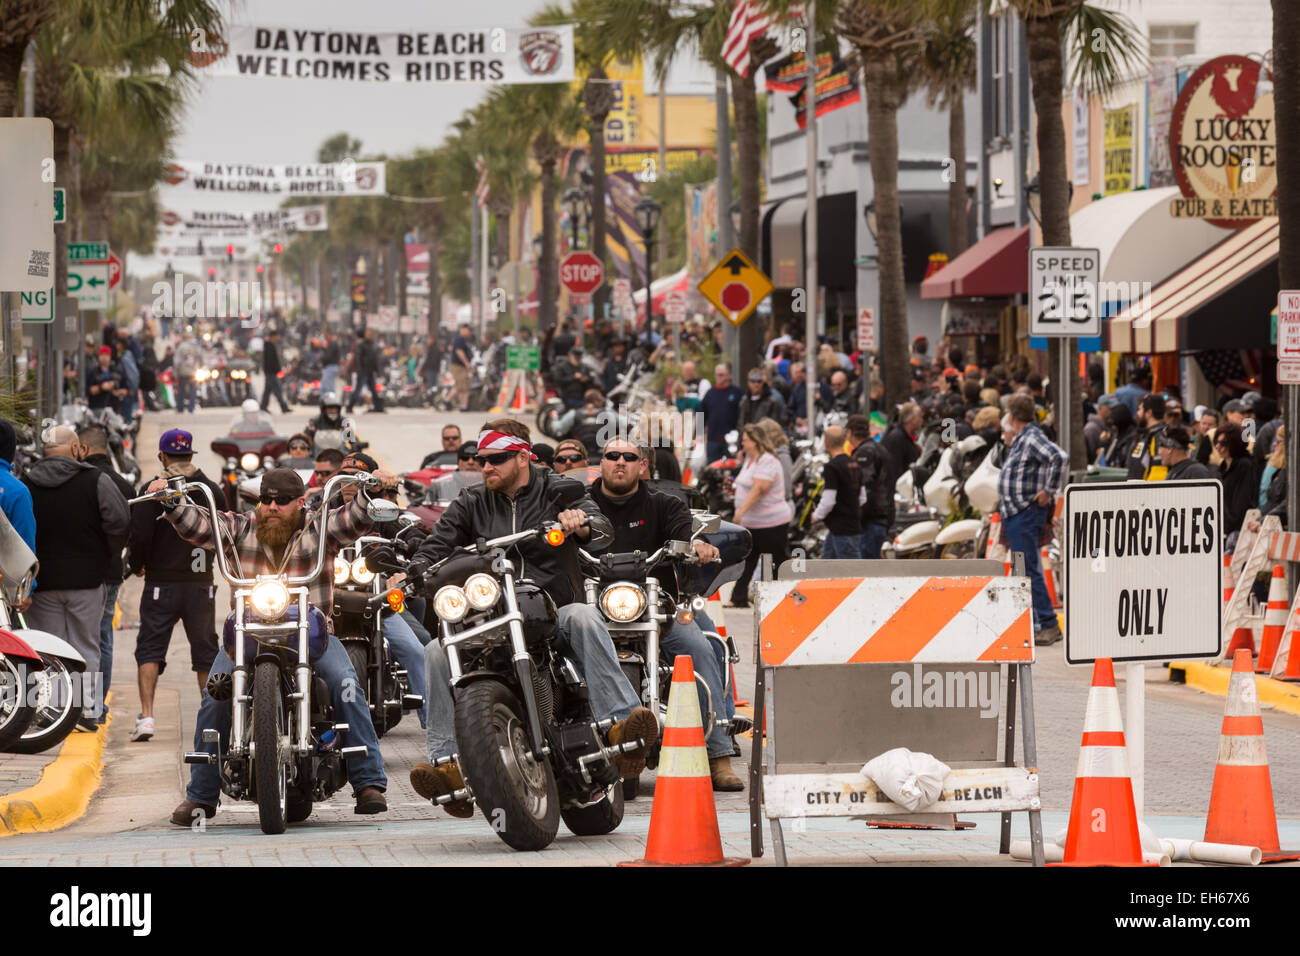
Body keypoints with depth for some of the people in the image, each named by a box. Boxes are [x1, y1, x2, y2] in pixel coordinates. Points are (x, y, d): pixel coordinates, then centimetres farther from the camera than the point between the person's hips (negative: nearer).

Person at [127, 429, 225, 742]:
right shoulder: (212, 489, 2)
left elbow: (140, 534, -12)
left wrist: (137, 565, 7)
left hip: (161, 582, -3)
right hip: (201, 583, 3)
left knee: (150, 648, 0)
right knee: (205, 650, 12)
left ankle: (146, 715, -13)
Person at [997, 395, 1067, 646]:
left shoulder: (1032, 438, -14)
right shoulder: (1020, 441, 16)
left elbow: (1059, 457, -29)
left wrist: (1049, 491, -23)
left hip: (1026, 512, -11)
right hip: (1014, 513, 11)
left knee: (1029, 571, -11)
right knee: (1022, 571, 13)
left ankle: (1048, 625, -10)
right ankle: (1031, 624, 19)